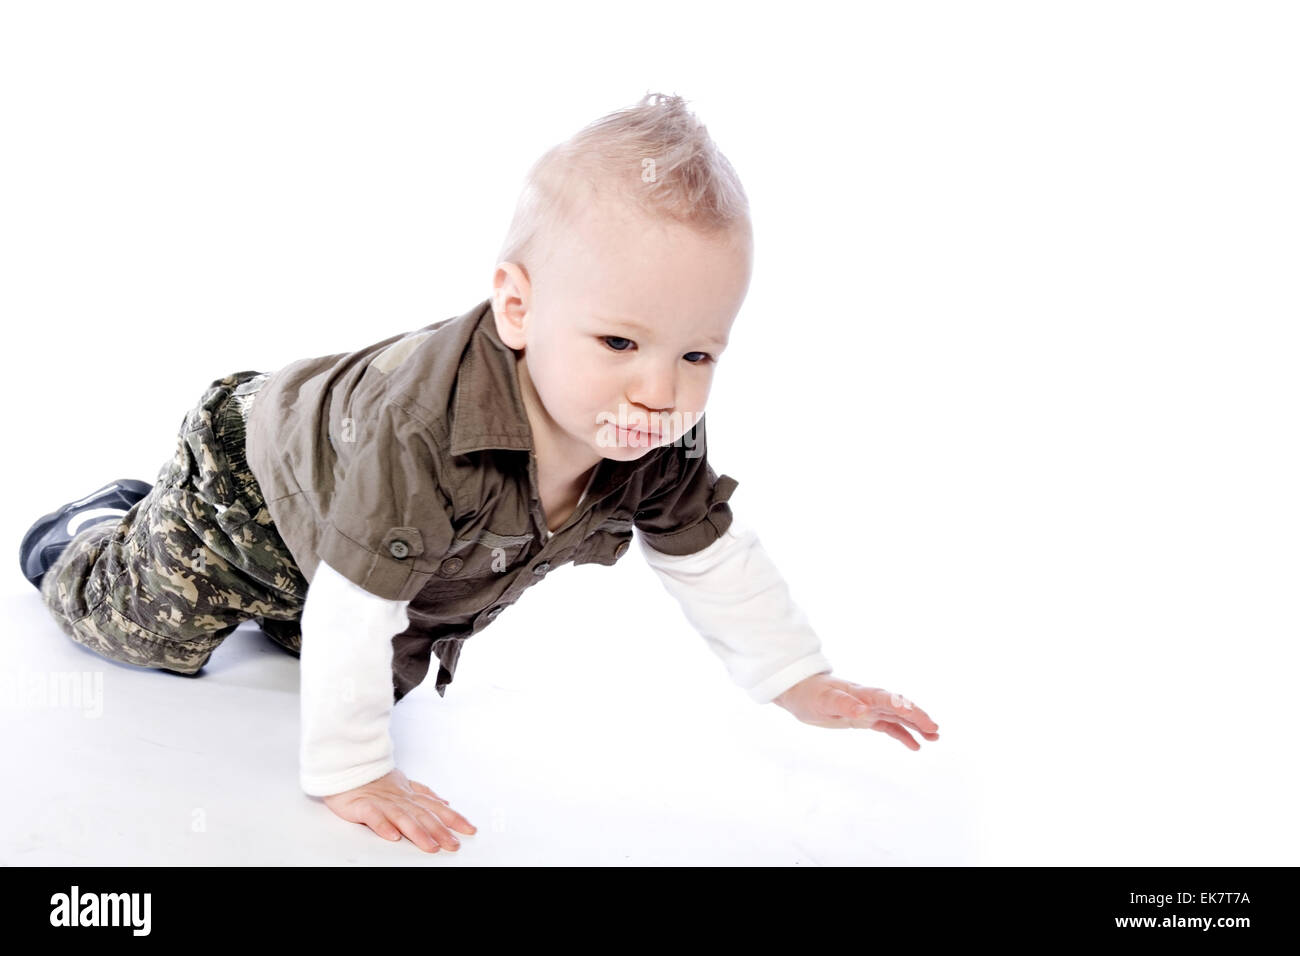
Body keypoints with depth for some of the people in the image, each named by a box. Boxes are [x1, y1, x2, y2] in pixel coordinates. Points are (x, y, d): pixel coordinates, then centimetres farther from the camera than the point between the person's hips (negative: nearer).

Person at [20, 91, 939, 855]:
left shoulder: (660, 448, -28)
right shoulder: (420, 425, -50)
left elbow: (716, 558, -12)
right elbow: (352, 609, -44)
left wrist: (804, 681, -9)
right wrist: (351, 773, -36)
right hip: (252, 483, -6)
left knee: (395, 672, 25)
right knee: (142, 626, 5)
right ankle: (98, 525, 36)